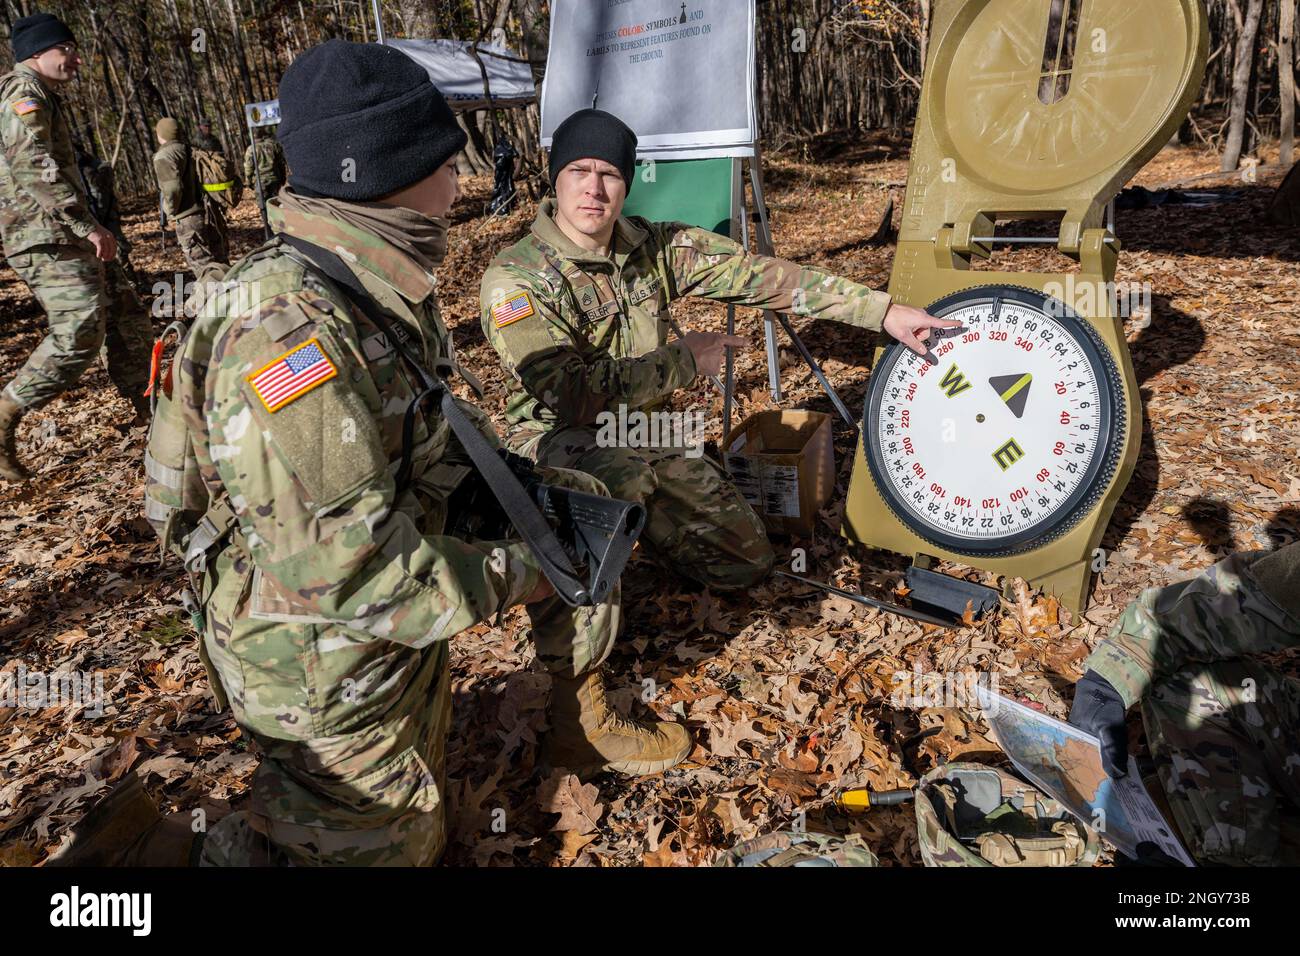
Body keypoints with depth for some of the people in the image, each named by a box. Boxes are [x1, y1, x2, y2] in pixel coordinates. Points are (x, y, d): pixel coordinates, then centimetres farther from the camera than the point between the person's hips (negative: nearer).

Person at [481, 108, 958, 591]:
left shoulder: (658, 246, -5)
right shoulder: (514, 277, -19)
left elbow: (759, 275, -7)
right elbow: (570, 396, -28)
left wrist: (883, 310, -10)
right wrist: (682, 359, -20)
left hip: (642, 429, 5)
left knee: (747, 561, 3)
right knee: (626, 479, -40)